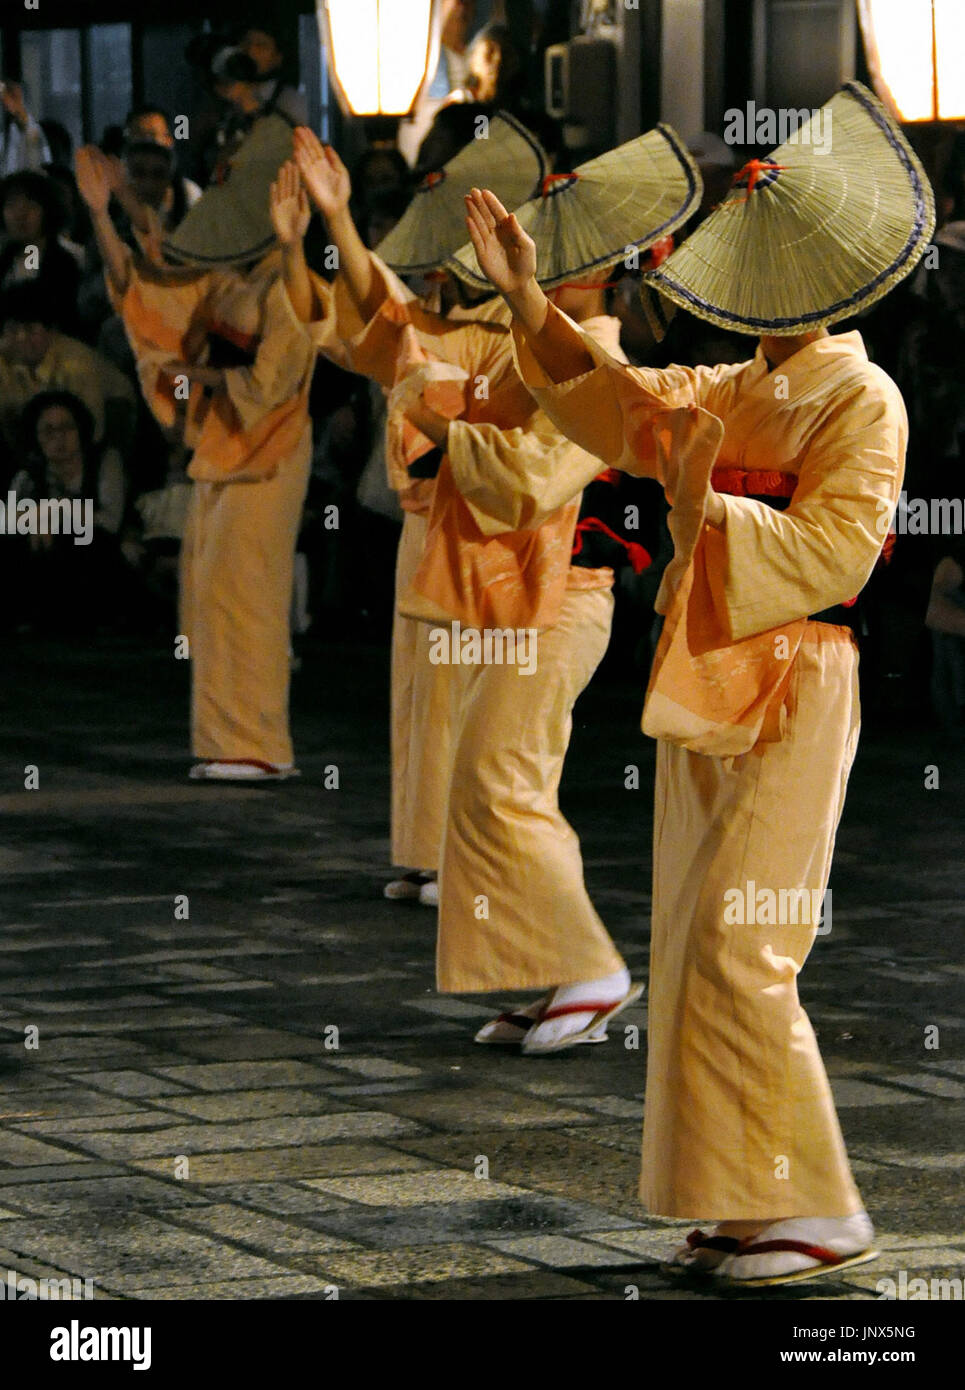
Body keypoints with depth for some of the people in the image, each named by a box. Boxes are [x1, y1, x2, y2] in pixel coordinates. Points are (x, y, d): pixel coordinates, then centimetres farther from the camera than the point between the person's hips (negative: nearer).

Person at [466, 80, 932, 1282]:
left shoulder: (863, 402, -9)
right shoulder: (736, 392, 15)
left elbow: (837, 548, -18)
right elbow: (618, 400, 23)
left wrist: (706, 510, -24)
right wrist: (526, 299, 16)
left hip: (792, 697, -8)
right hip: (705, 690, 9)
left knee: (736, 953, -13)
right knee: (695, 949, 7)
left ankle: (817, 1209, -8)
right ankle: (742, 1199, 12)